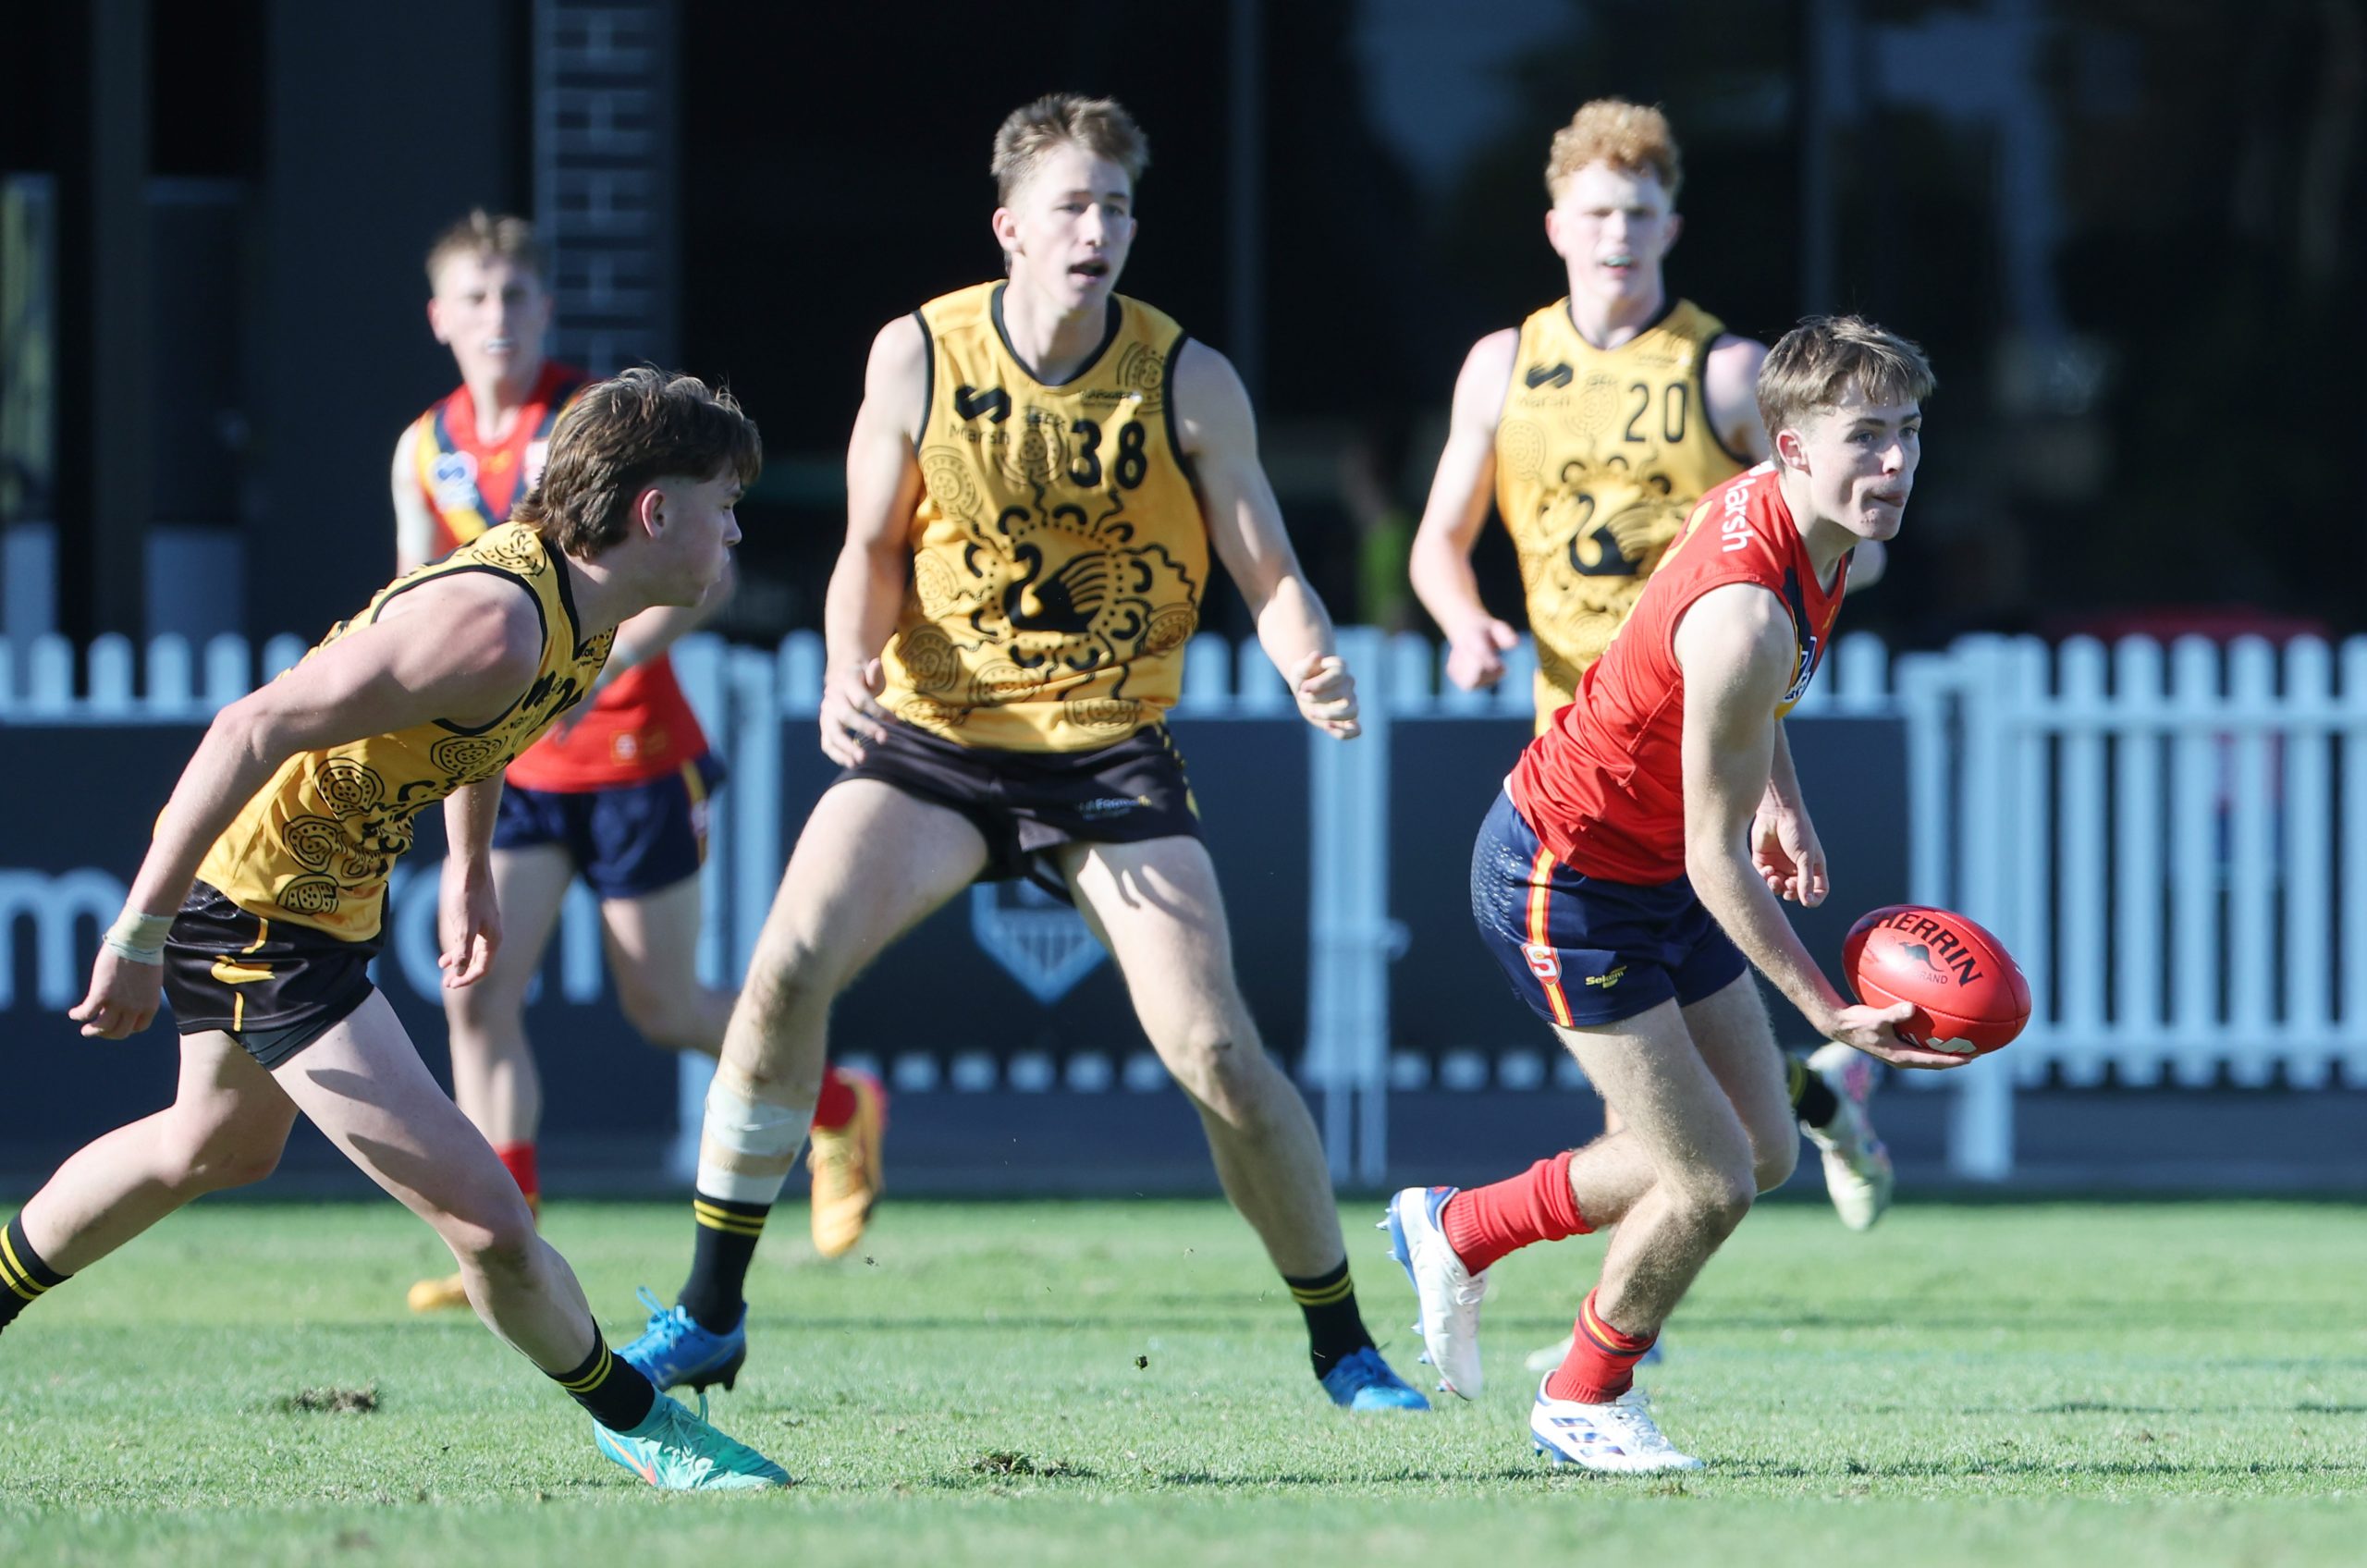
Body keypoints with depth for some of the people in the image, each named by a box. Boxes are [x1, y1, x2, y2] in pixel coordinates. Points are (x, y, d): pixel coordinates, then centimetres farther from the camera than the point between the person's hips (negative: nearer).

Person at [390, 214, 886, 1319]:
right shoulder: (425, 452, 4)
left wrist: (593, 669, -30)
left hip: (634, 755, -5)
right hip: (517, 766, 5)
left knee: (664, 1010, 3)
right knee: (476, 998, -10)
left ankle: (840, 1113, 30)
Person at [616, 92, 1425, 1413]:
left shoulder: (1189, 382, -8)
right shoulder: (918, 356, -6)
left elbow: (1269, 574, -6)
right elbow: (875, 549, 4)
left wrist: (1314, 667, -28)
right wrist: (850, 668, -16)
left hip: (1112, 753, -1)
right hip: (932, 741, 1)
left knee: (1214, 1049, -11)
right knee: (789, 967, -19)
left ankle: (1344, 1347, 8)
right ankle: (709, 1316, -5)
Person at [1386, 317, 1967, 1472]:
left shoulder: (1777, 507, -6)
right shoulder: (1745, 613, -35)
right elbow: (1715, 858, -29)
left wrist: (1780, 797, 15)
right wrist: (1829, 1013, -29)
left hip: (1656, 872, 10)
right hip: (1564, 883, -10)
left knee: (1762, 1153, 11)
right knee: (1710, 1183, -8)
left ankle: (1456, 1230, 28)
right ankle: (1580, 1405, 18)